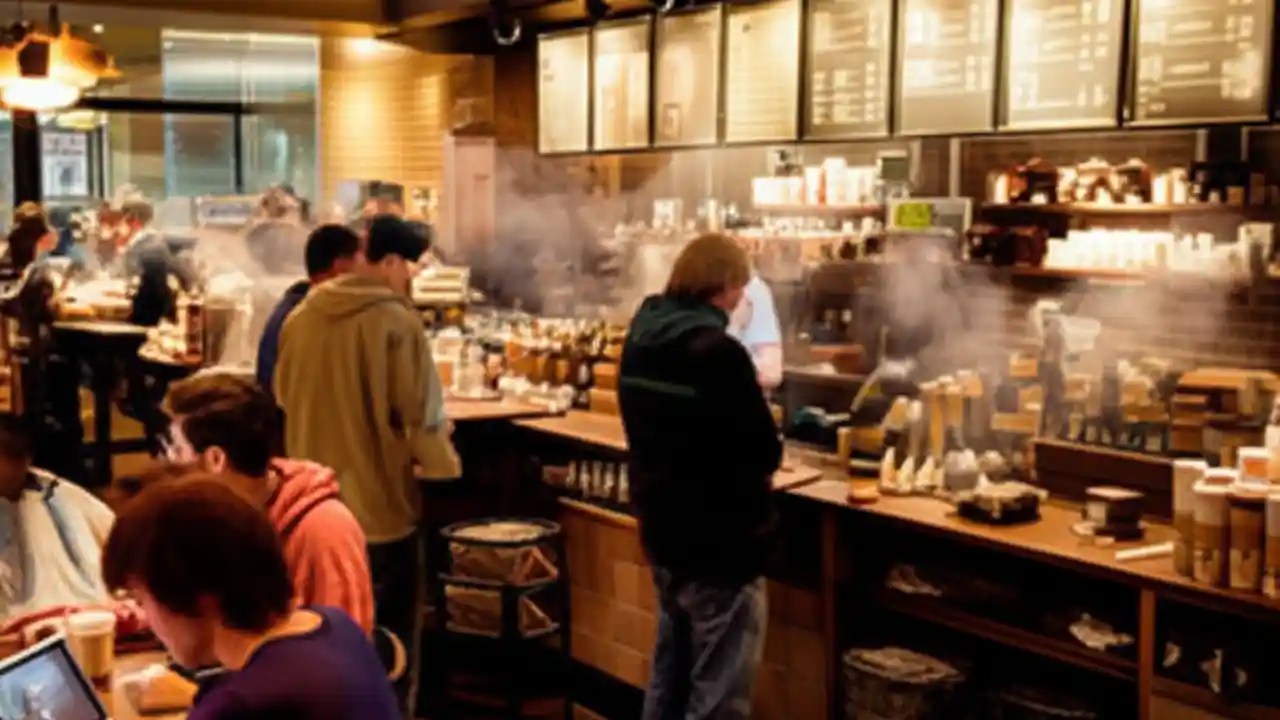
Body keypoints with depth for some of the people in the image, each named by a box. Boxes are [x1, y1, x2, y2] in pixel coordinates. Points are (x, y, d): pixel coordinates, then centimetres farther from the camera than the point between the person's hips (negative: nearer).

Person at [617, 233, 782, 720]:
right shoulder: (719, 352, -22)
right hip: (721, 545, -8)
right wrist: (755, 462, 4)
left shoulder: (639, 341, 4)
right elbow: (765, 454, -17)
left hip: (663, 534, 8)